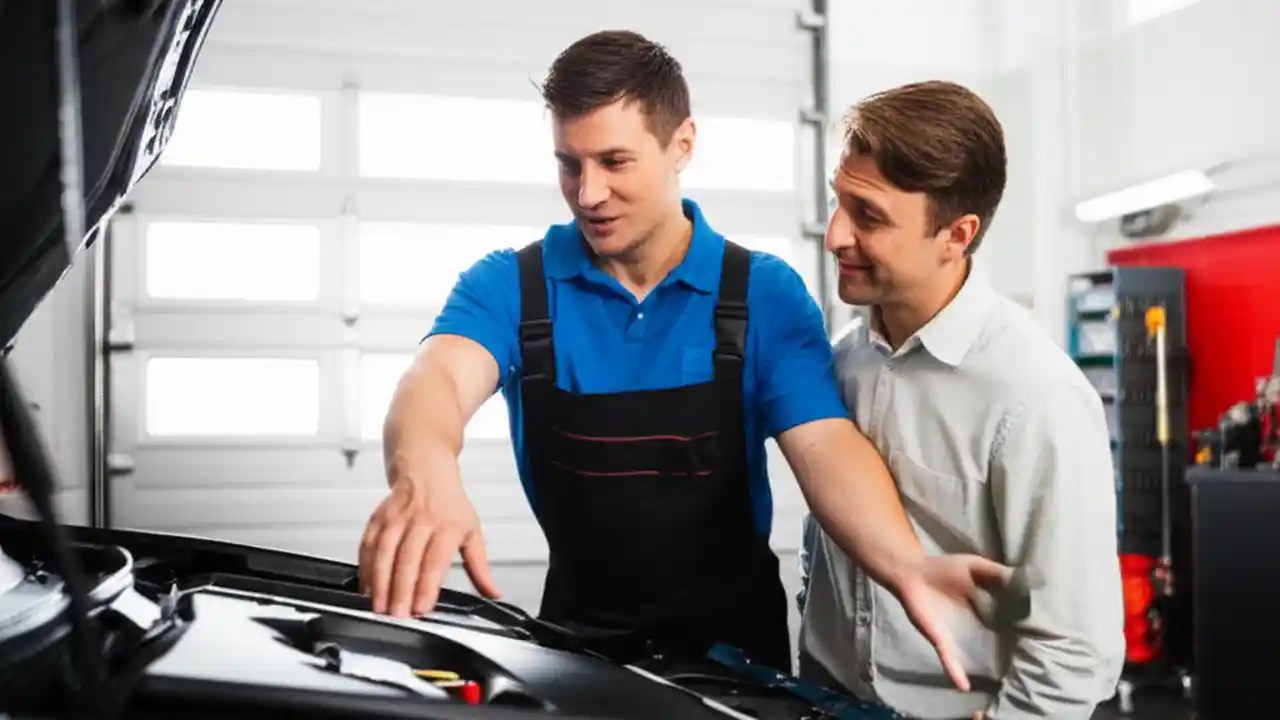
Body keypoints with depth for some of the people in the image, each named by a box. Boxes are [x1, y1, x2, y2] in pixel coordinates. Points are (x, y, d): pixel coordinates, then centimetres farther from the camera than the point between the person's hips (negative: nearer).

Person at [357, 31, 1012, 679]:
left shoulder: (765, 294, -8)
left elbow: (825, 445, -19)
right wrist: (424, 477, -49)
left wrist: (906, 569, -39)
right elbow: (440, 377, -26)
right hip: (579, 639, 0)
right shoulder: (508, 286, -7)